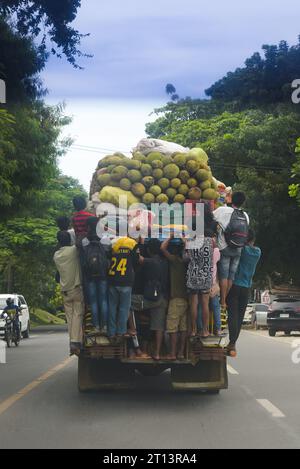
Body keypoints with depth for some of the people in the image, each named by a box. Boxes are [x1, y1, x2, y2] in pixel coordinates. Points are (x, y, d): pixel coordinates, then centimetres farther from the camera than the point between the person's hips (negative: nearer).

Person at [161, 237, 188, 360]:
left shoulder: (175, 260, -11)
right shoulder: (185, 261, 8)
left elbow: (163, 248, -17)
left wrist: (170, 238, -3)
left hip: (176, 298, -7)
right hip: (186, 298, 7)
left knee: (172, 327, -3)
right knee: (183, 327, 8)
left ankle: (173, 353, -3)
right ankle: (181, 352, 11)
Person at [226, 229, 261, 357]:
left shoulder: (242, 249, -10)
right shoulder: (258, 252, 5)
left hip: (235, 285, -4)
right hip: (246, 288, 4)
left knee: (233, 314, -7)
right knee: (240, 316, 10)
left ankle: (232, 344, -17)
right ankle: (233, 343, 16)